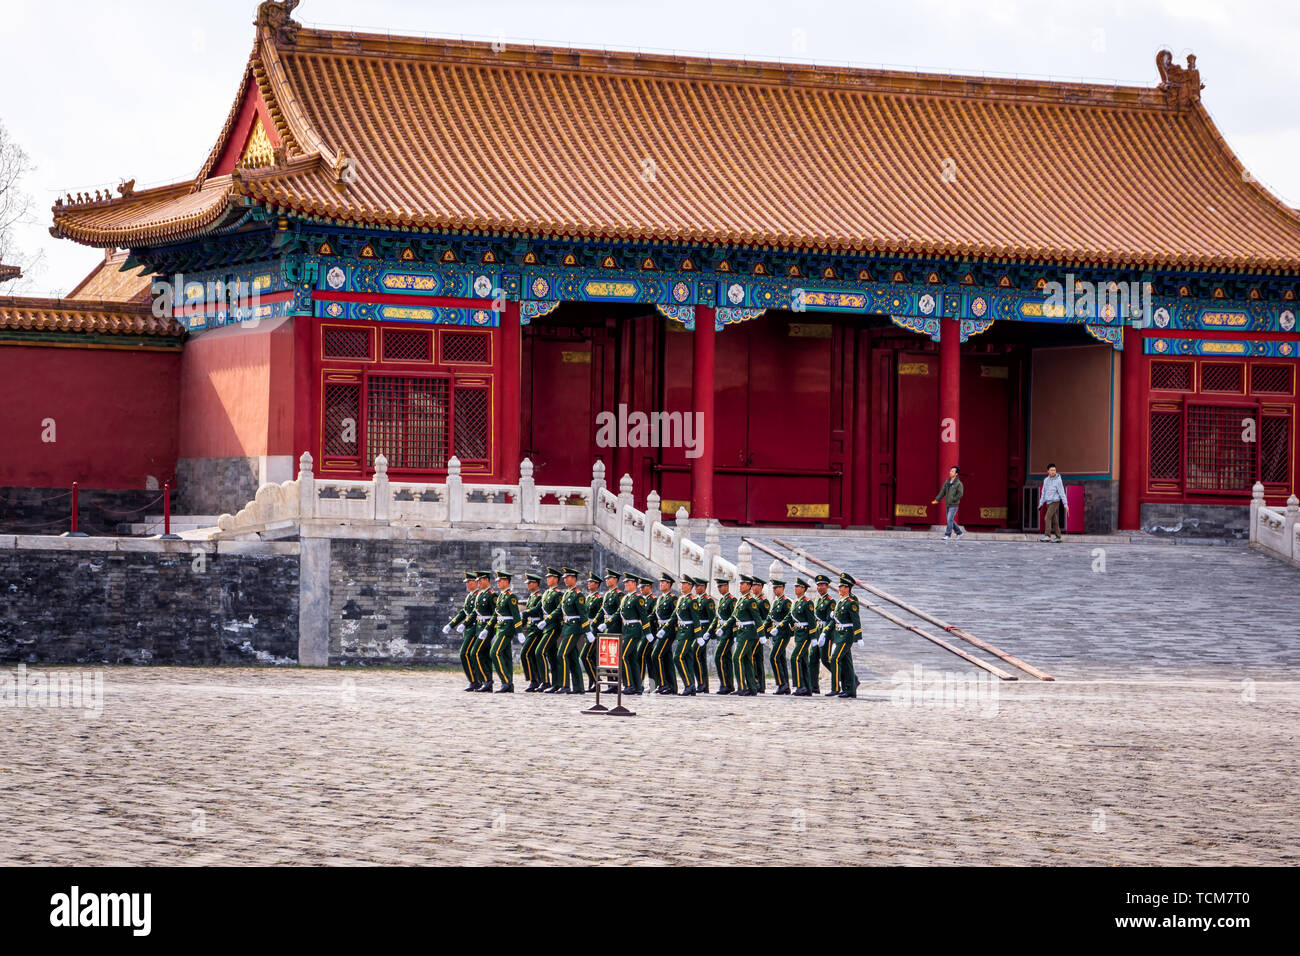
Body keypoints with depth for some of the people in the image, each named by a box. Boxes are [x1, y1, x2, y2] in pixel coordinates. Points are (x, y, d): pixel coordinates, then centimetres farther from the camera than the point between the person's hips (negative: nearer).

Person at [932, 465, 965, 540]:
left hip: (954, 505, -7)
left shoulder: (959, 483, -10)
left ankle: (948, 535, -8)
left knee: (950, 519, -12)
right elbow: (943, 492, 6)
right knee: (950, 520, 11)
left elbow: (960, 494, -16)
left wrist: (952, 500, -18)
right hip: (947, 505, 7)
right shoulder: (947, 482, 9)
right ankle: (959, 532, 25)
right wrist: (937, 500, -6)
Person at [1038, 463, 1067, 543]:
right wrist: (1040, 504, 9)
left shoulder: (1058, 480, -12)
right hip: (1049, 503, 7)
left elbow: (1062, 493, -12)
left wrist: (1065, 504, -13)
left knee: (1047, 518, -13)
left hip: (1055, 503, -7)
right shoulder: (1046, 480, 8)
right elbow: (1043, 492, 14)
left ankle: (1047, 536, -14)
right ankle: (1057, 537, 10)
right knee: (1054, 520, 7)